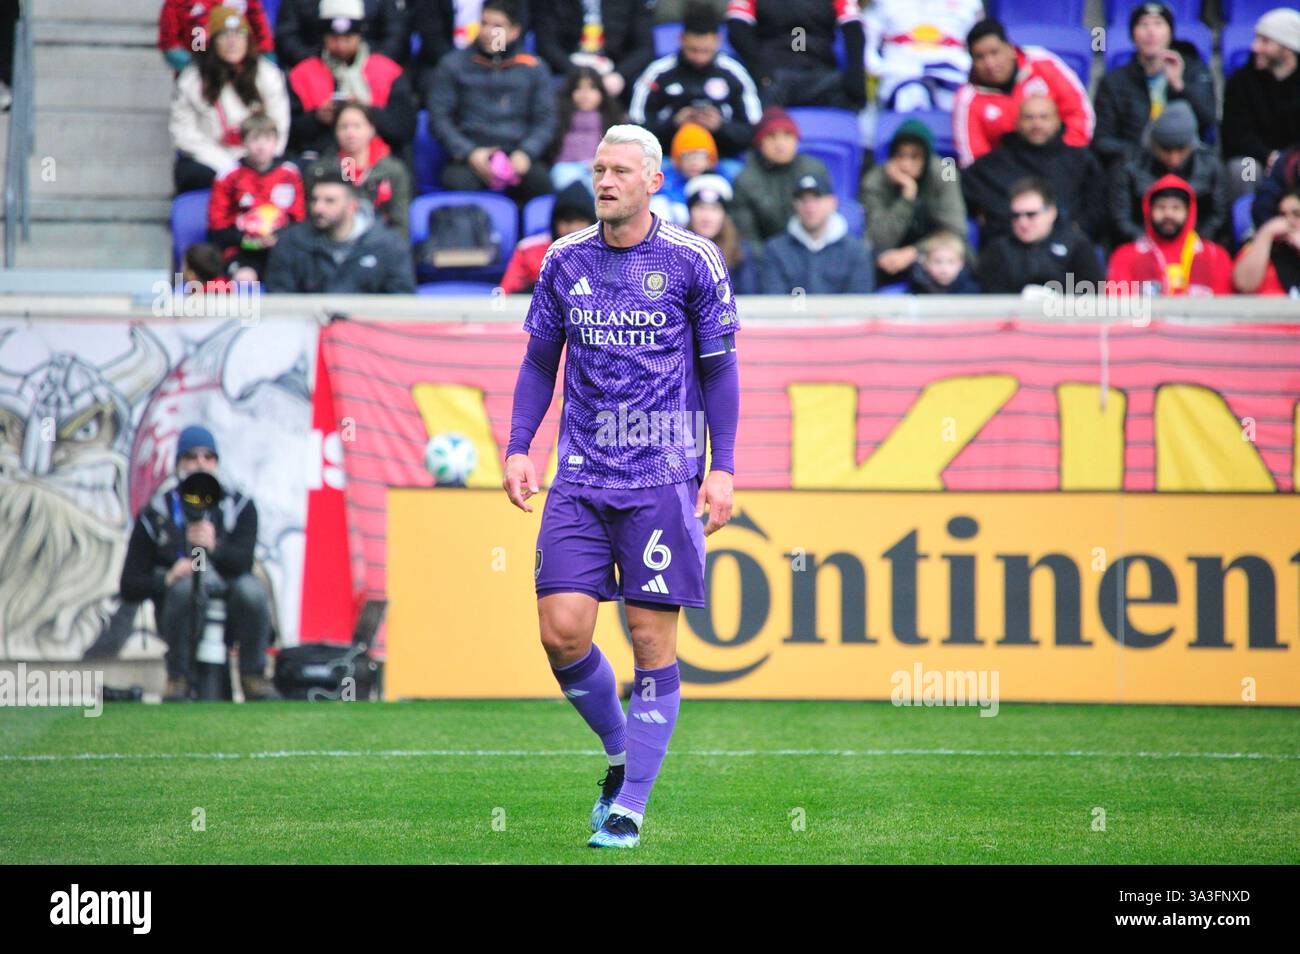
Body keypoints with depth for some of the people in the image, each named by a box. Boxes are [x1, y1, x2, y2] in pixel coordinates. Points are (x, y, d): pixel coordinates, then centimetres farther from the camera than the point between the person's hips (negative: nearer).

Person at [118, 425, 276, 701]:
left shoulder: (239, 507, 6)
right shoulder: (155, 514, 5)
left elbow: (243, 562, -12)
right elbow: (129, 587, 2)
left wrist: (214, 547, -34)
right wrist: (167, 579, -19)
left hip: (230, 616, 1)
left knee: (251, 589, -32)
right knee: (186, 587, -34)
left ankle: (253, 676, -16)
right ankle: (178, 679, -23)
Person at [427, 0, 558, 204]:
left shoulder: (533, 68, 14)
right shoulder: (454, 64, 11)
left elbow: (545, 120, 11)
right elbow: (438, 118, 6)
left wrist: (525, 153, -8)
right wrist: (468, 153, -9)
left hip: (517, 156, 1)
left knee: (539, 182, -32)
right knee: (458, 183, -36)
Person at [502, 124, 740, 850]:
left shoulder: (692, 262, -2)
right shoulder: (564, 261, 7)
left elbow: (720, 369, 3)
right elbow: (540, 362, 16)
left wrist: (723, 469, -4)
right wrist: (519, 448, 5)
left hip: (664, 480, -3)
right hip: (582, 479, 3)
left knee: (652, 640, -3)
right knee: (562, 629, -7)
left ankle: (630, 806, 5)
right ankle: (621, 752, 19)